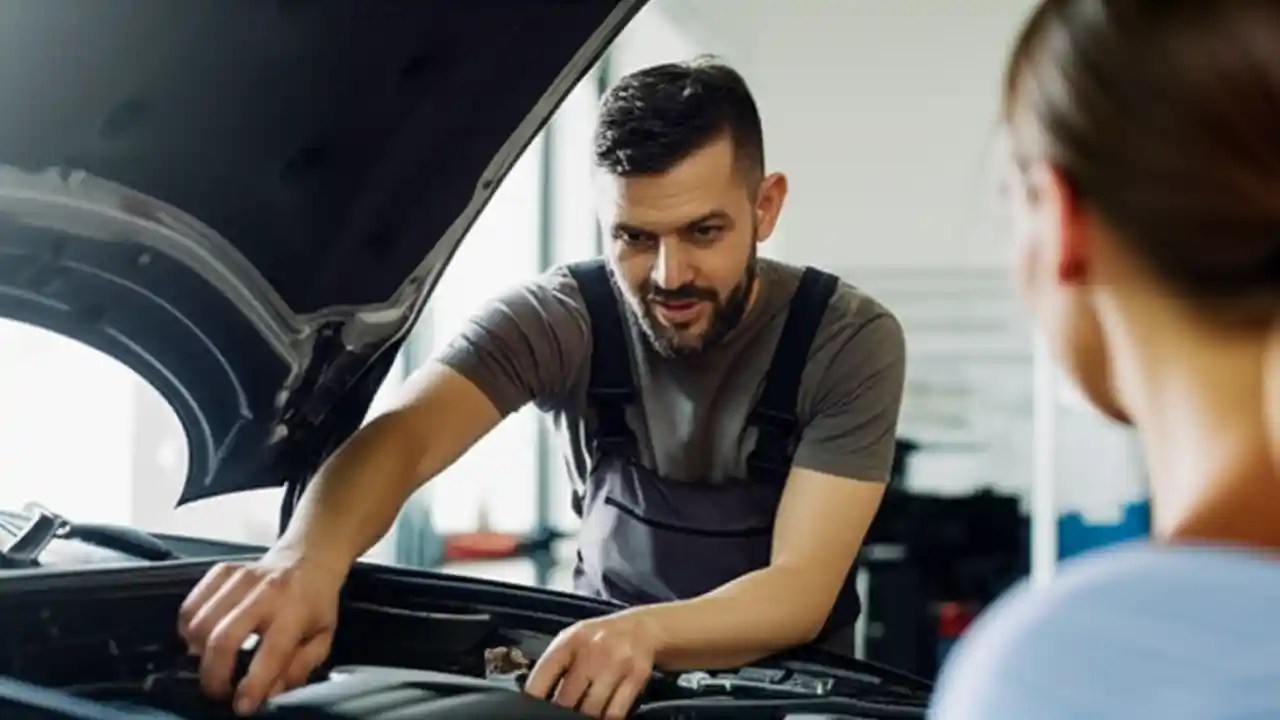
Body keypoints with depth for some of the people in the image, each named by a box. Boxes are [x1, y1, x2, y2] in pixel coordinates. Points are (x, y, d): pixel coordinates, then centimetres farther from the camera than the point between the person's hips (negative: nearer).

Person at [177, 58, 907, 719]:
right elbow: (403, 437, -29)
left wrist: (645, 632, -43)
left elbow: (802, 590, -23)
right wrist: (307, 558, -50)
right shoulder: (560, 318, -13)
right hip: (606, 660, 1)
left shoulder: (852, 343, -16)